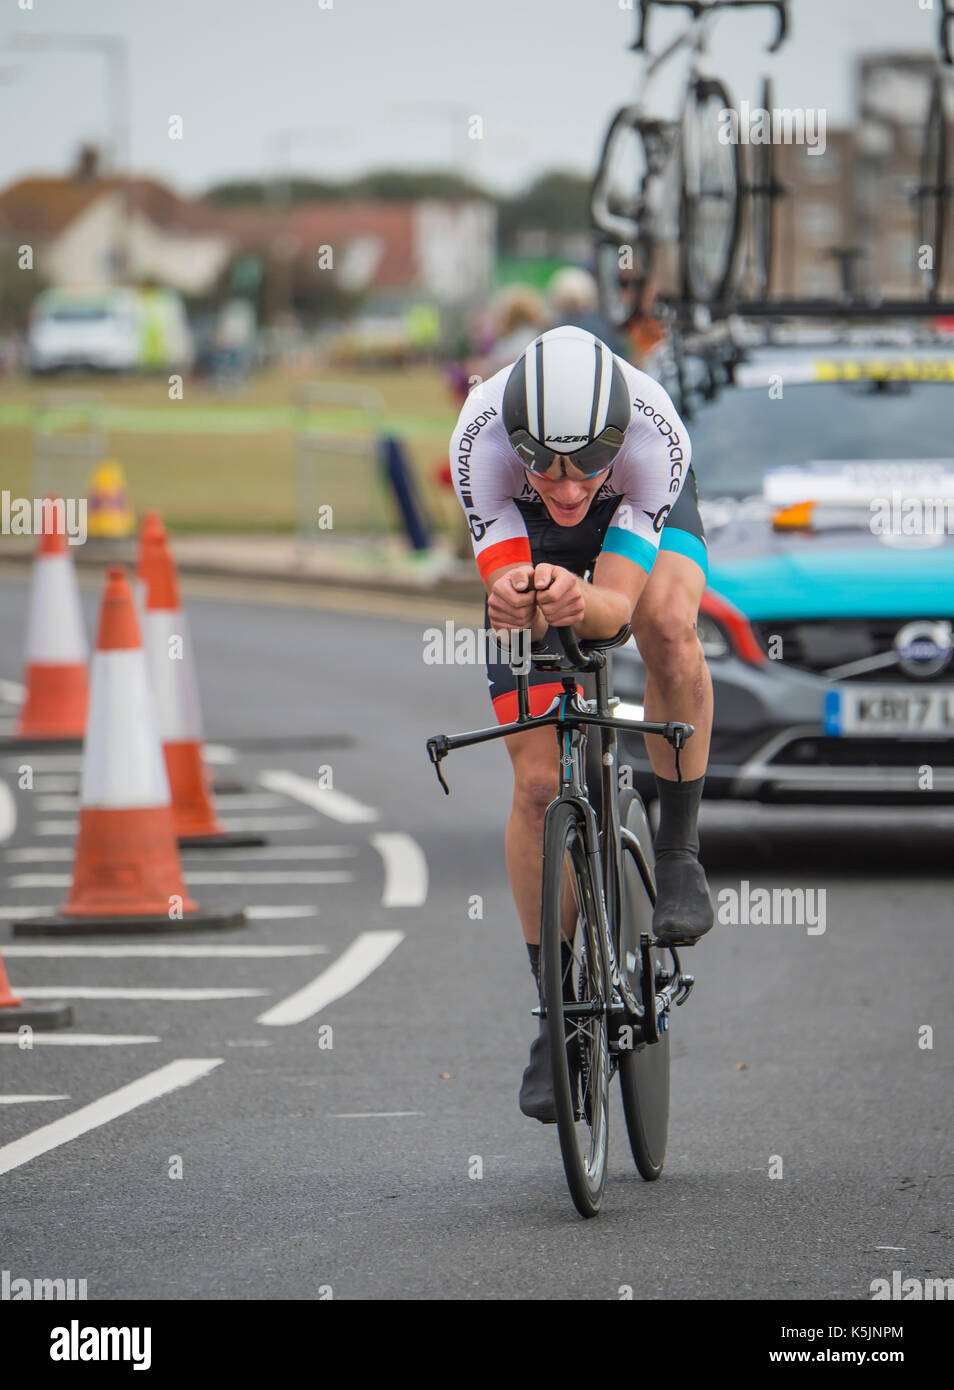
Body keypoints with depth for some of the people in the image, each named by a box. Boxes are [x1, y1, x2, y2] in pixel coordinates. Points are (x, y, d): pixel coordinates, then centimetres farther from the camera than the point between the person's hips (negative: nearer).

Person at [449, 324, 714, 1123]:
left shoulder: (655, 433, -40)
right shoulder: (481, 437, -38)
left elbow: (618, 604, -39)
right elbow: (505, 589, -36)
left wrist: (578, 603, -62)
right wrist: (514, 598, -59)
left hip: (645, 524, -1)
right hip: (529, 546, 1)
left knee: (668, 624, -37)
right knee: (538, 784, -8)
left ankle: (679, 853, -18)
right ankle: (556, 1016, 5)